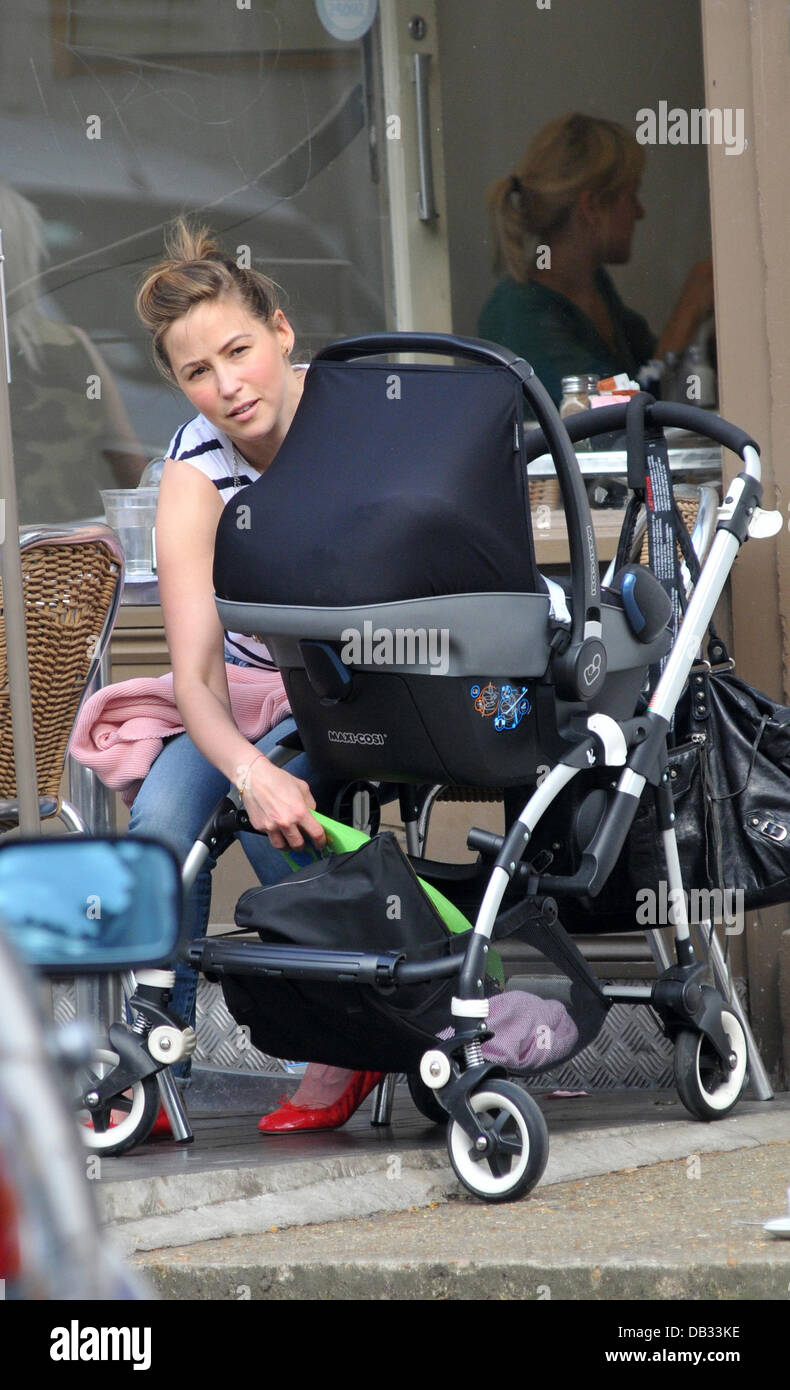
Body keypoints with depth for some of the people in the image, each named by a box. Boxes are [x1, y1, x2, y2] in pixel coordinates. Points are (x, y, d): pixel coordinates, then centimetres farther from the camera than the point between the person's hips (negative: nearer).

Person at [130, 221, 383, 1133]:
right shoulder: (195, 475, -19)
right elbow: (195, 673, -25)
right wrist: (249, 768, -47)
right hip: (255, 689, 2)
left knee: (276, 812, -29)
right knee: (163, 818, -25)